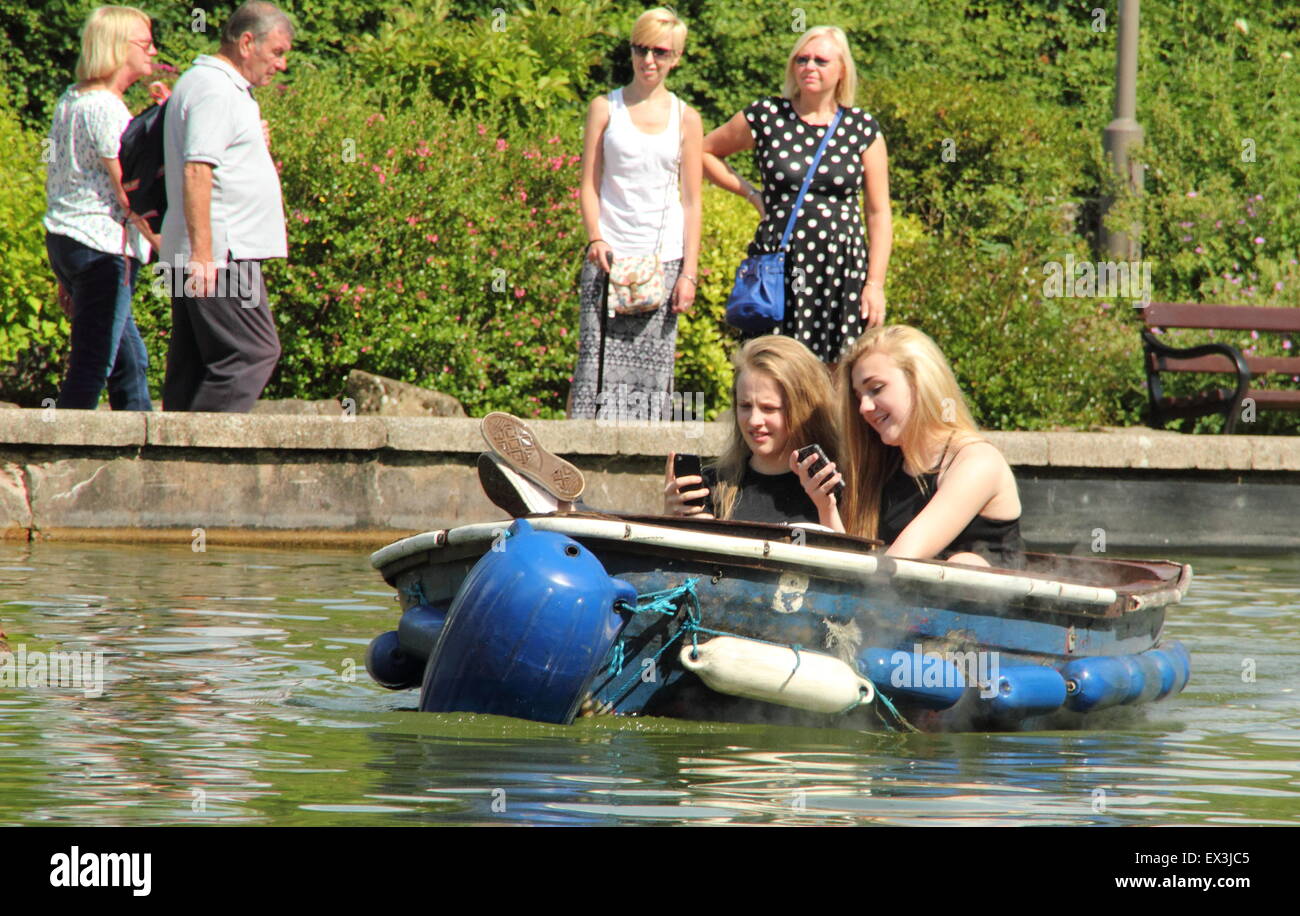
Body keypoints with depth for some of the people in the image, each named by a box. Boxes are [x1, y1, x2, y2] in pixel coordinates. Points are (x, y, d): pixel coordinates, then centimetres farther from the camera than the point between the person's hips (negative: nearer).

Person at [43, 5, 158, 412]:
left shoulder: (70, 100, 14)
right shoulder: (106, 109, -14)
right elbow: (129, 195, -17)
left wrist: (65, 277, 22)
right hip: (103, 248, -10)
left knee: (130, 360, 15)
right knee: (91, 368, -7)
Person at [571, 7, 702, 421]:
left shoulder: (685, 119, 9)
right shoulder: (605, 108, 7)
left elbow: (692, 201, 8)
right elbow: (589, 185, 4)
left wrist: (689, 273, 0)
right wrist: (596, 239, -13)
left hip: (664, 259, 1)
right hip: (610, 256, -1)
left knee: (652, 367, -1)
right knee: (599, 363, -8)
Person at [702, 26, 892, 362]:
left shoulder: (862, 129, 6)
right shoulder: (767, 117, 4)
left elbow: (879, 213, 7)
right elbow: (706, 151, 18)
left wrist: (875, 284, 0)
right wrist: (751, 193, 6)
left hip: (843, 271, 1)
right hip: (777, 269, -1)